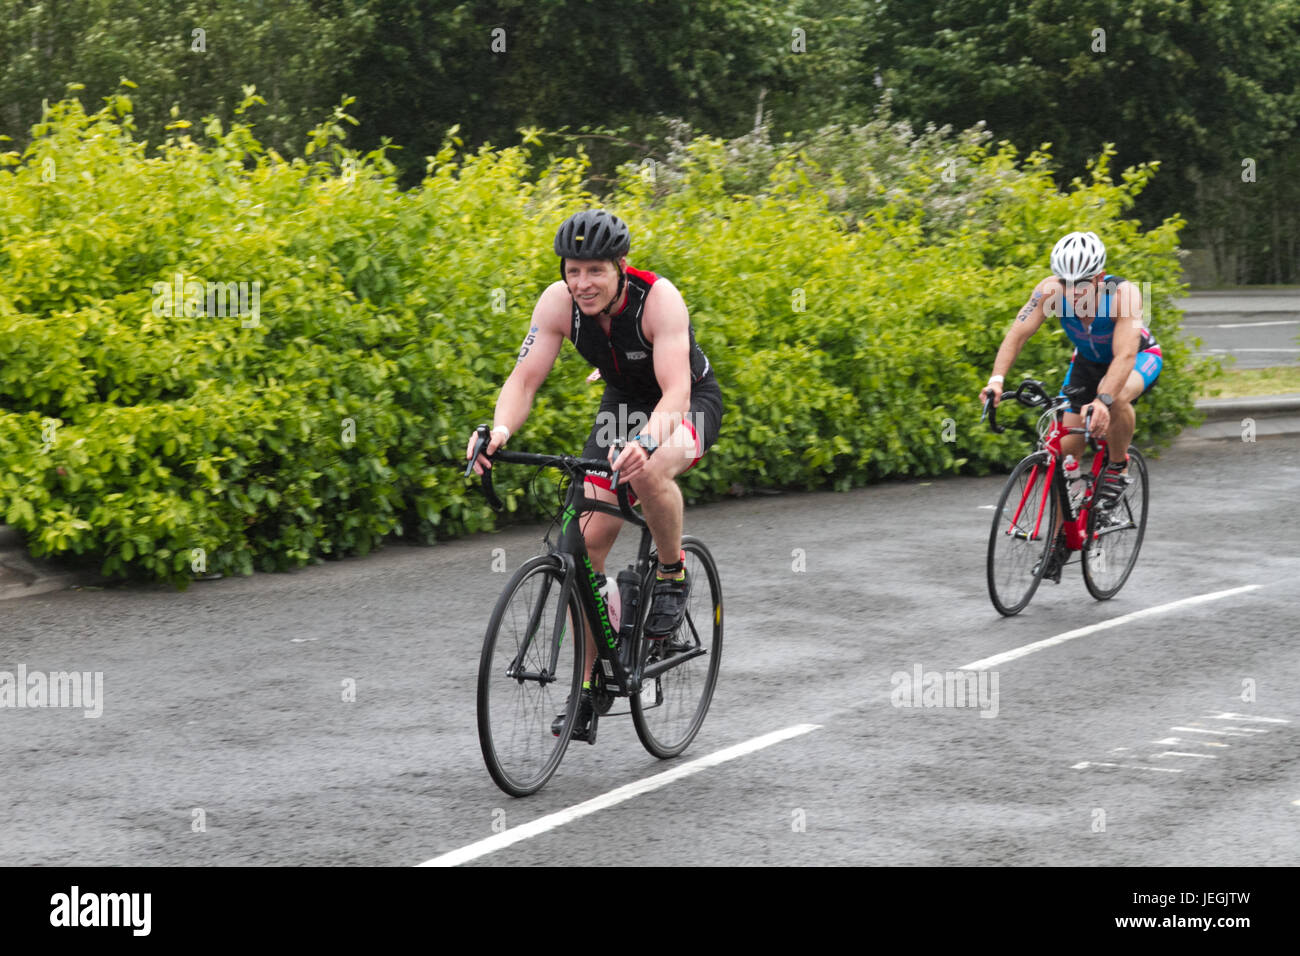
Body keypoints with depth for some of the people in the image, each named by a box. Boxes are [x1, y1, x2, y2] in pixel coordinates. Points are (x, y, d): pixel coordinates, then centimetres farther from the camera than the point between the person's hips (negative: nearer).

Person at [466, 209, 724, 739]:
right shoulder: (558, 303, -20)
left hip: (691, 403, -5)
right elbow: (525, 378, -24)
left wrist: (647, 442, -61)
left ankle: (673, 574, -10)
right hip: (623, 403, 5)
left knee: (649, 473, -39)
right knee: (586, 542, -9)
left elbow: (675, 389, -42)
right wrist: (500, 430, -45)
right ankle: (590, 686, 2)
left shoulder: (659, 298, -33)